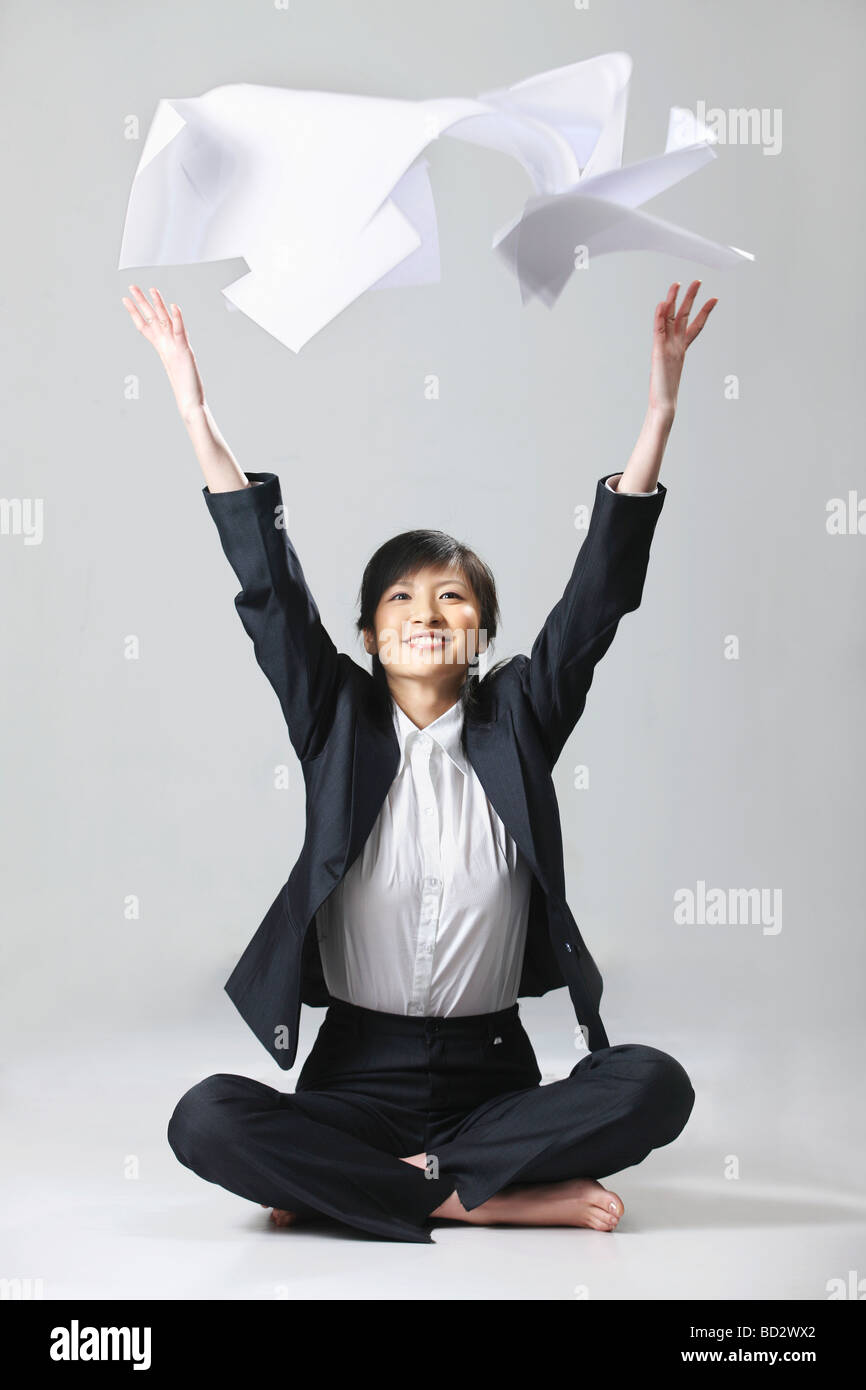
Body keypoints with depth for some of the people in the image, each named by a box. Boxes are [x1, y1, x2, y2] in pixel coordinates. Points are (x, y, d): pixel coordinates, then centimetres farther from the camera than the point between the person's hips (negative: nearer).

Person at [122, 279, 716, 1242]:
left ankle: (361, 1185, -17)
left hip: (491, 1067, 1)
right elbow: (270, 589, -4)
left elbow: (597, 595, -4)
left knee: (652, 1084, -27)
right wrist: (195, 412, -10)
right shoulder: (337, 723, 2)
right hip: (359, 1068, -1)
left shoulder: (515, 723, 3)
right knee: (206, 1121, -28)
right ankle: (489, 1198, -20)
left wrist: (658, 413, -11)